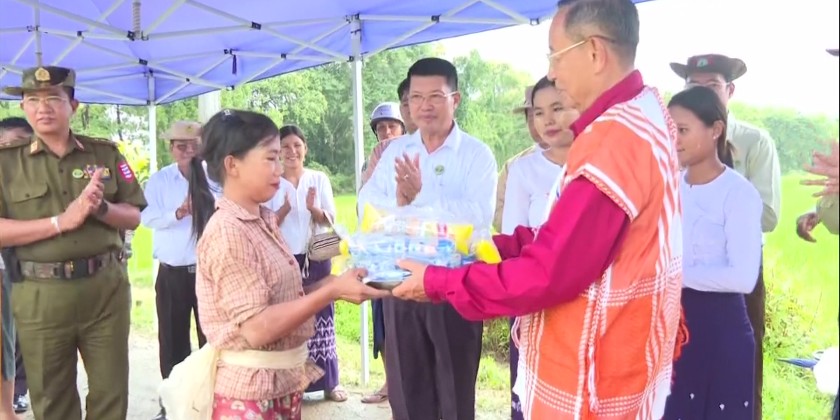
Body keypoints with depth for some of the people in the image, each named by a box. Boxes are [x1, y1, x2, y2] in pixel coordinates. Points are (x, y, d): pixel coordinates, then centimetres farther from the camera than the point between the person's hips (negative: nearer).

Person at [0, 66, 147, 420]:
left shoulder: (105, 153, 5)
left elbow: (133, 218, 6)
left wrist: (101, 208, -14)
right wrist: (61, 221, -18)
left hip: (106, 287, 1)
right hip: (39, 295, -1)